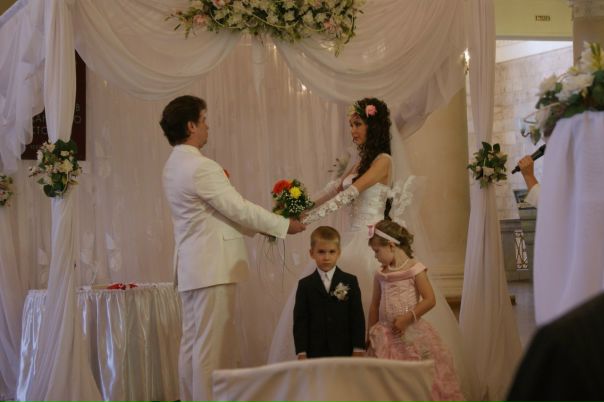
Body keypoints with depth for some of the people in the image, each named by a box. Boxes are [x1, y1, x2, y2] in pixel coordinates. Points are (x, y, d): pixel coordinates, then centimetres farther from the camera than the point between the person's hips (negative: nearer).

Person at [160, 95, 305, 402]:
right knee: (213, 346, -6)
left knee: (192, 343, 11)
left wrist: (259, 227, 15)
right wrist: (285, 225, -5)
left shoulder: (175, 165, 13)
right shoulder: (201, 167, -18)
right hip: (211, 267, -10)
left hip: (191, 267, 10)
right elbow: (239, 208, -16)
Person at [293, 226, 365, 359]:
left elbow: (358, 317, 3)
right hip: (315, 353, 0)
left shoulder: (350, 282, 5)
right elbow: (300, 320, 2)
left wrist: (358, 350, -3)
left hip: (345, 352, 0)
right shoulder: (305, 285, 4)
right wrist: (302, 353, -4)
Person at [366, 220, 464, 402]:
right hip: (386, 337, 5)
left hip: (411, 335, -5)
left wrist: (408, 318, -18)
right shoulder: (380, 274, 8)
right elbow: (374, 307, 14)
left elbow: (430, 300, -12)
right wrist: (370, 337, 13)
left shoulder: (414, 268, -7)